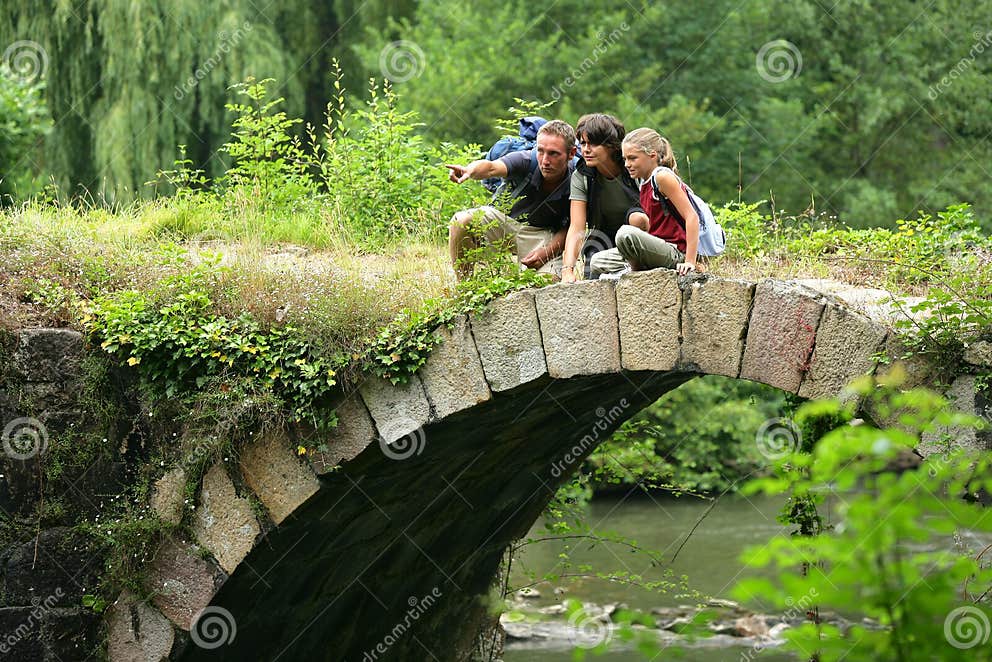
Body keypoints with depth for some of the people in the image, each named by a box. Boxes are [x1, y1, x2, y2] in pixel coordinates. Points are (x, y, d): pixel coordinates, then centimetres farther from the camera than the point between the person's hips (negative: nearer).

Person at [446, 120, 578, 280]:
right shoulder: (528, 160, -24)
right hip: (504, 218, 0)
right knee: (460, 222, -28)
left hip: (543, 234, 0)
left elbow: (568, 229, -10)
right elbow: (492, 167, -42)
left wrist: (546, 252, -27)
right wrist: (470, 171, -65)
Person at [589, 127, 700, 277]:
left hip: (676, 253, -9)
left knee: (626, 233, -33)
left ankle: (637, 270, -7)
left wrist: (690, 261, -24)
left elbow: (692, 217, -20)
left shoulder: (662, 176, -13)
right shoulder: (644, 183, 14)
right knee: (597, 262, 11)